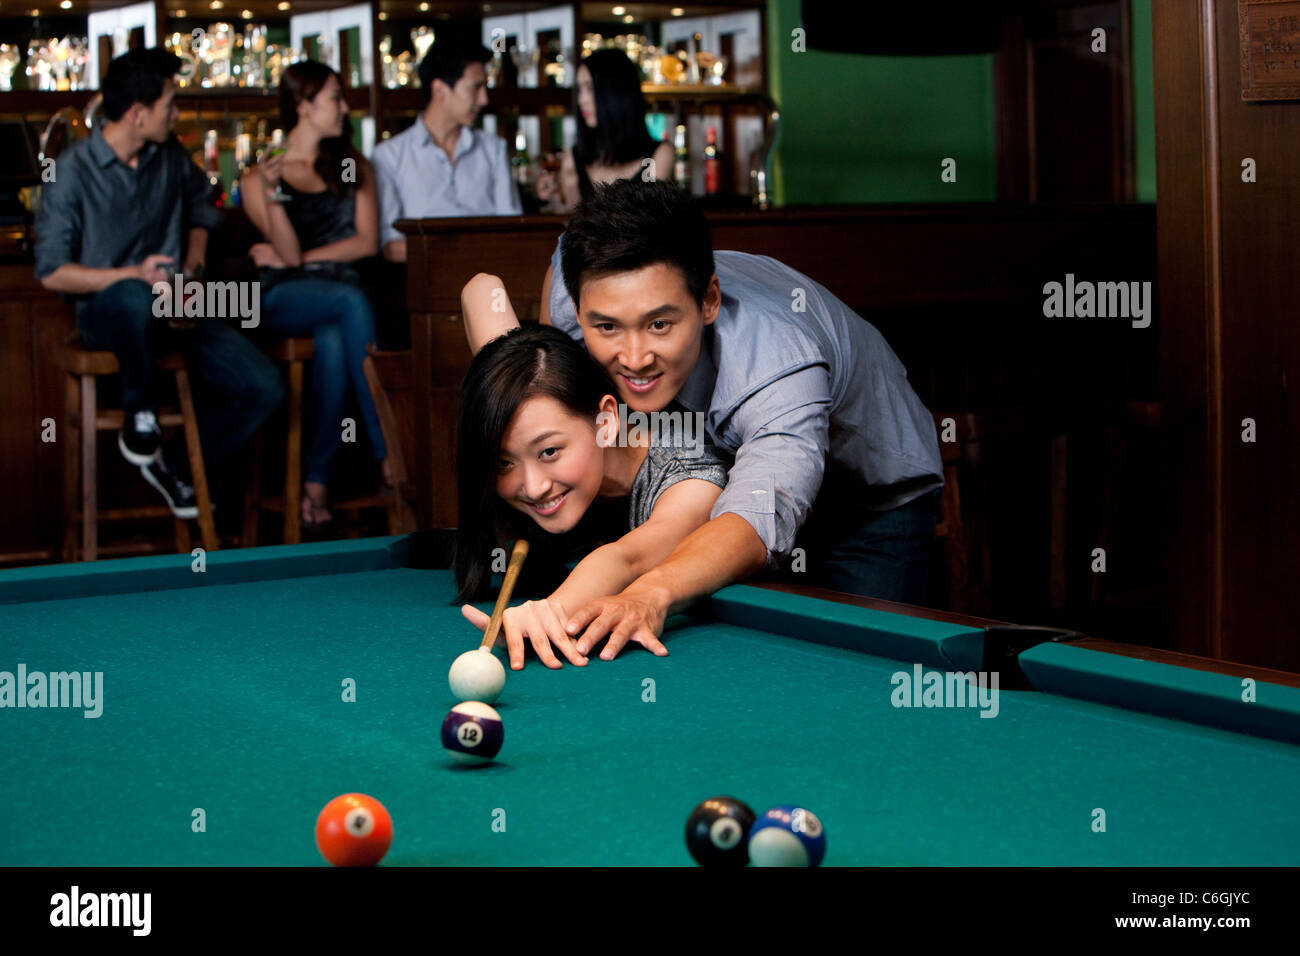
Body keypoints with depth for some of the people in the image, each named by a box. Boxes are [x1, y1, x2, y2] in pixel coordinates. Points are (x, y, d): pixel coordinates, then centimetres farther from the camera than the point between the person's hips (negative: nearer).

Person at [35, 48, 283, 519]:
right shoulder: (73, 170, -9)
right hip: (107, 312, -6)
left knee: (264, 388, -16)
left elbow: (200, 210, 29)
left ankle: (179, 464, 9)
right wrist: (133, 275, -21)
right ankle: (140, 413, -19)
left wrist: (193, 263, 9)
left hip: (173, 308, 6)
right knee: (134, 299, -45)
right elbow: (53, 272, -11)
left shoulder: (172, 158, 8)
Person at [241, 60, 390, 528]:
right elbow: (289, 252, -4)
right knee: (352, 302, -37)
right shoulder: (259, 177, 8)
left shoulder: (353, 168, 19)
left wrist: (296, 258, 0)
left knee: (332, 340, -37)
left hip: (340, 286, 2)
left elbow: (367, 242, 7)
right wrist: (271, 193, -19)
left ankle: (317, 478, -37)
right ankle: (388, 454, -41)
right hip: (285, 300, -2)